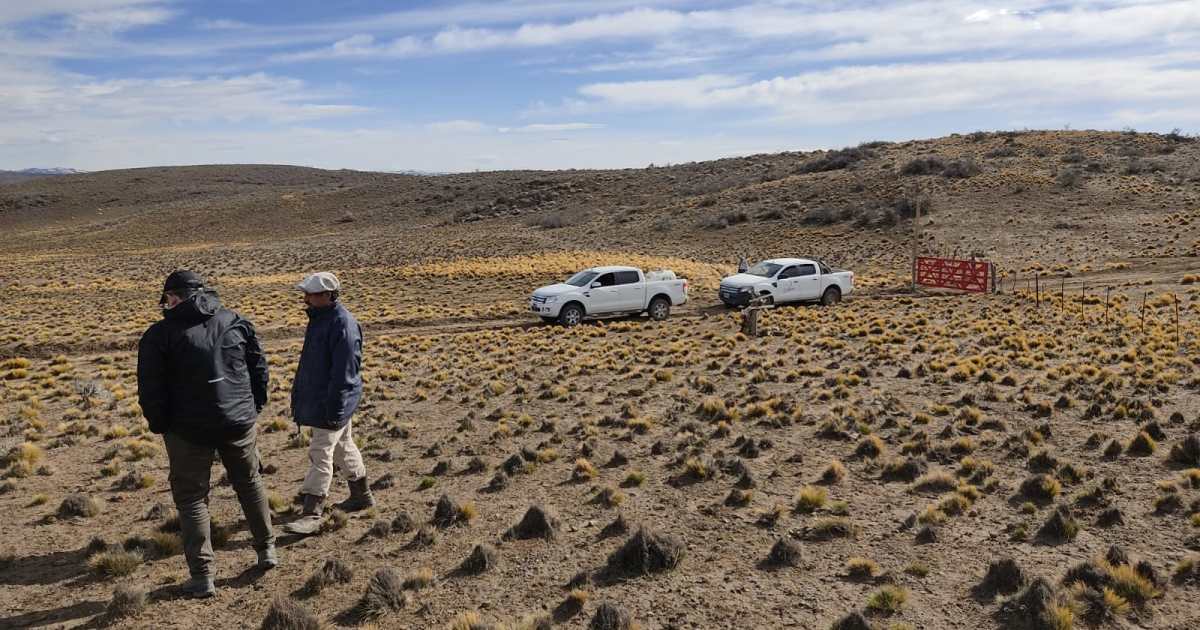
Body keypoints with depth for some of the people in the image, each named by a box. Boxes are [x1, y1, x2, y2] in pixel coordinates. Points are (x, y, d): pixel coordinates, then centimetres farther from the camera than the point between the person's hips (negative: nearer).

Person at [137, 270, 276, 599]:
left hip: (189, 430, -3)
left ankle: (202, 576, 8)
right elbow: (259, 368, 7)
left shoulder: (161, 334, -8)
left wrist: (159, 425, 6)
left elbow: (150, 388, -8)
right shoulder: (236, 322, 3)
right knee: (249, 482, 22)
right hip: (239, 422, 3)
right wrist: (254, 408, 16)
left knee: (191, 498, 9)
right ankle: (267, 550, 29)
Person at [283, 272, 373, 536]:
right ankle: (361, 495, 35)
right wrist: (299, 397, 22)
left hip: (332, 401, -10)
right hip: (316, 397, 10)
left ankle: (312, 515, -3)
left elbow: (344, 372, -24)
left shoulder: (343, 325, -22)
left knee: (320, 455, -8)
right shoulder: (319, 318, 10)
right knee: (343, 447, 20)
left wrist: (334, 409, -23)